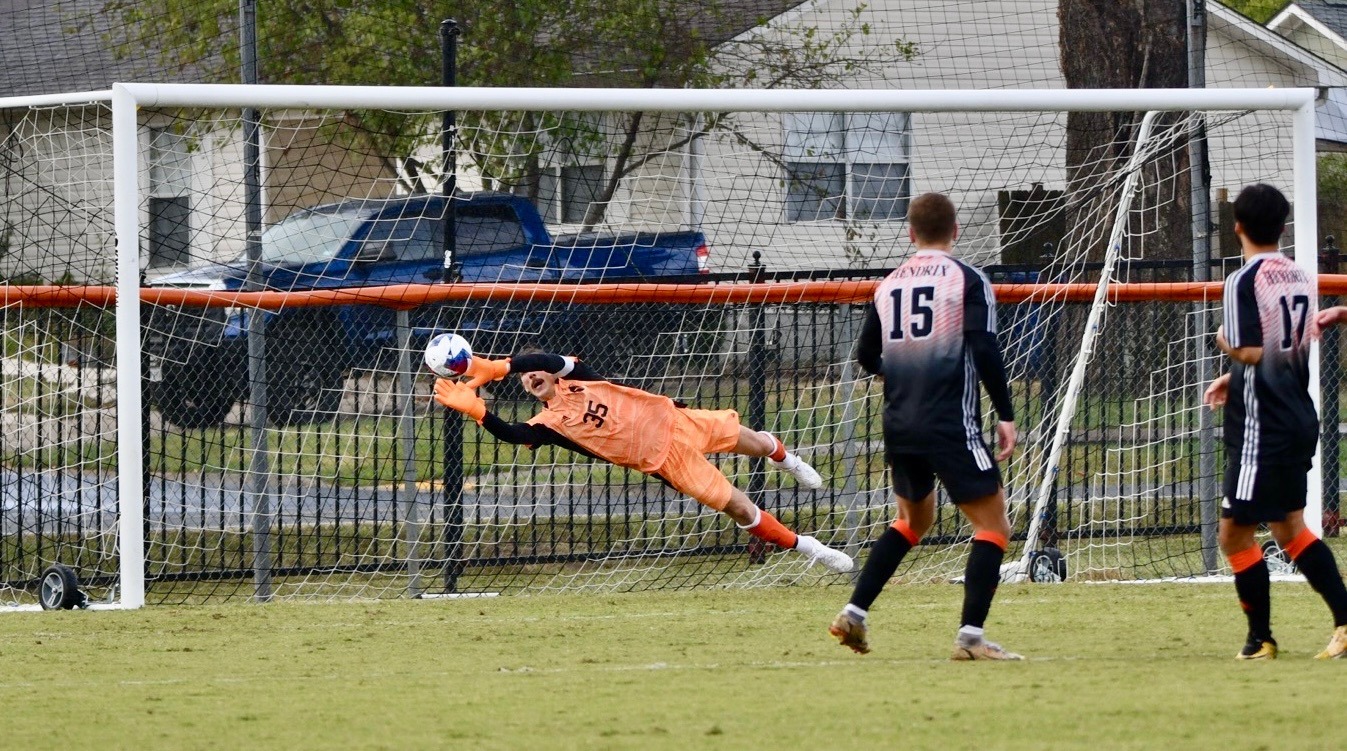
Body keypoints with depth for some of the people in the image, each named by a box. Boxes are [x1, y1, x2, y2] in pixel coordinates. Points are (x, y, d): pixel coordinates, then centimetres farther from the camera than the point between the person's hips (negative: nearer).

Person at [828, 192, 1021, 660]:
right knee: (994, 525, 0)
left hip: (899, 424, 6)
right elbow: (985, 349, -16)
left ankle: (854, 613, 18)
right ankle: (971, 635, -12)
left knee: (914, 519, 26)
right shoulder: (967, 279, -5)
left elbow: (866, 355, 19)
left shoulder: (888, 286, 10)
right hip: (952, 426, -6)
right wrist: (1006, 415, -11)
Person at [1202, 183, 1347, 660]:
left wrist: (1225, 343, -2)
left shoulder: (1243, 282, -15)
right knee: (1288, 525, 18)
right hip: (1298, 418, 8)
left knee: (1234, 532, -1)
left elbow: (1251, 353, -23)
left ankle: (1260, 638, 2)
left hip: (1262, 424, -8)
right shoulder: (1299, 278, 10)